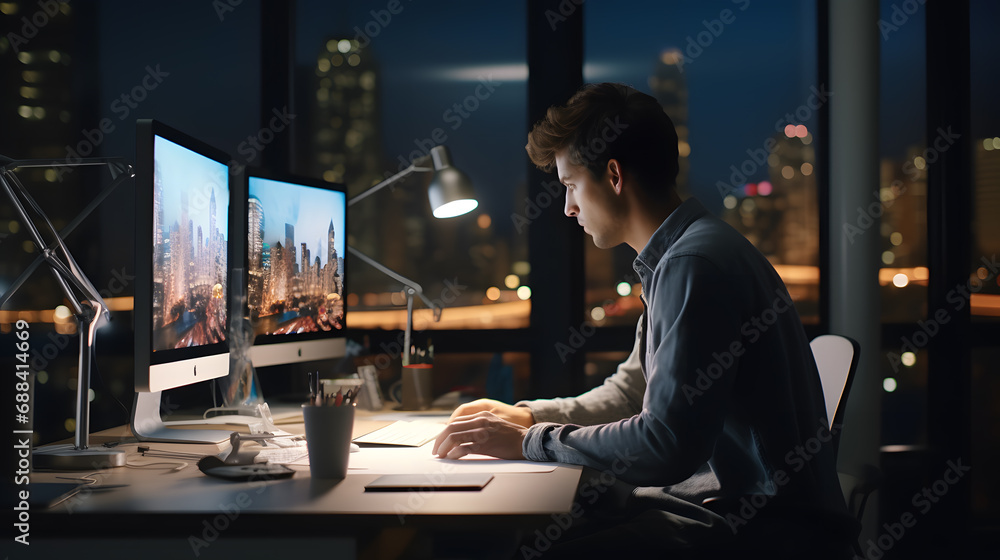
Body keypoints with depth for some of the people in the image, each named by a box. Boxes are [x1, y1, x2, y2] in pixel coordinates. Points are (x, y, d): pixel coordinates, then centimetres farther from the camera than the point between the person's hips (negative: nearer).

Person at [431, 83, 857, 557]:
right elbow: (632, 391, 27)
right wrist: (526, 415, 15)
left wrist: (529, 442, -14)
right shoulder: (670, 260, 15)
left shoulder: (694, 265, -19)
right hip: (726, 503, 10)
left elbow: (667, 446, -24)